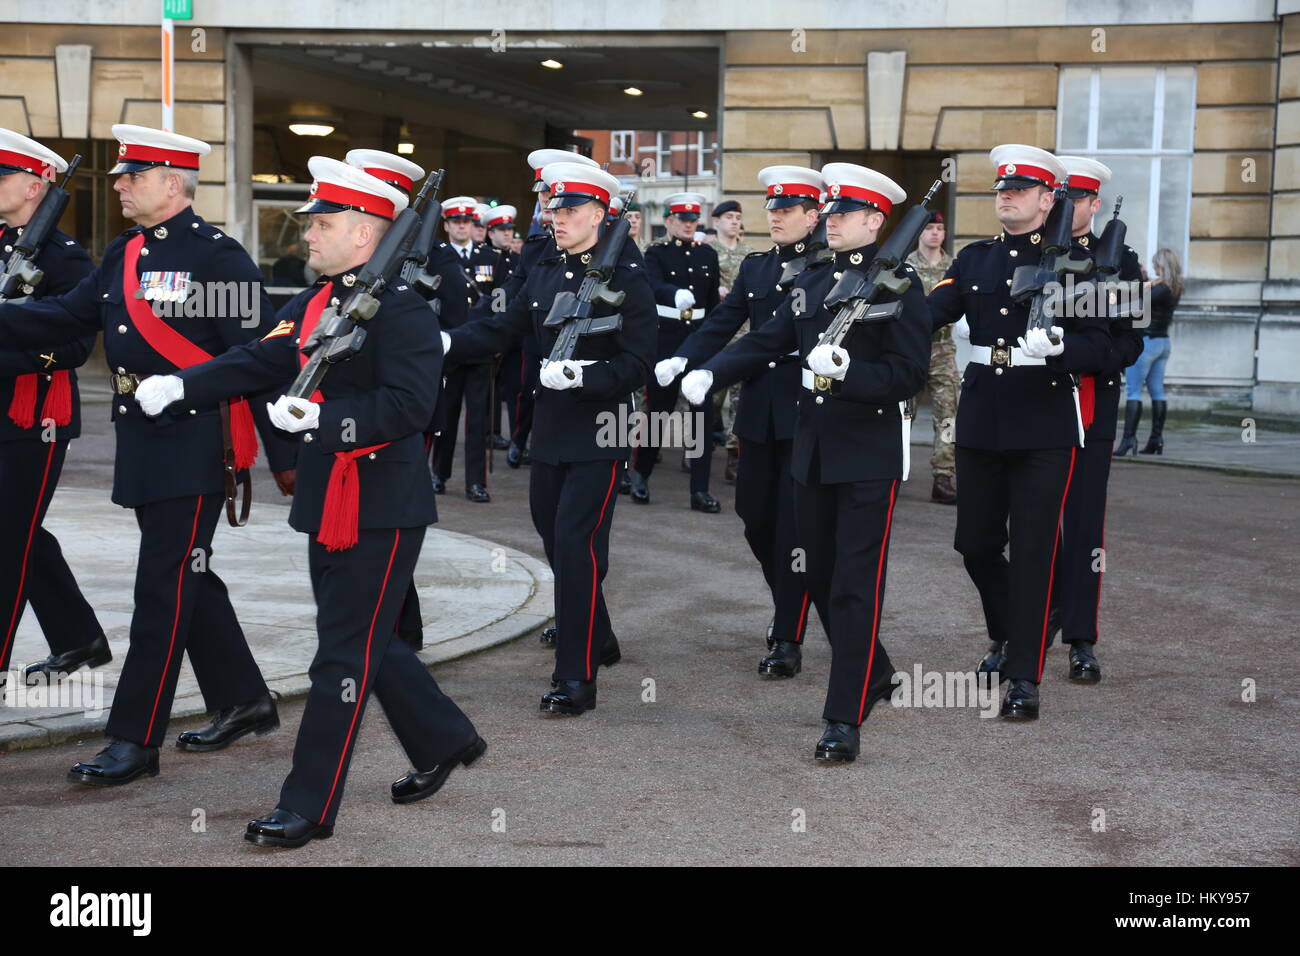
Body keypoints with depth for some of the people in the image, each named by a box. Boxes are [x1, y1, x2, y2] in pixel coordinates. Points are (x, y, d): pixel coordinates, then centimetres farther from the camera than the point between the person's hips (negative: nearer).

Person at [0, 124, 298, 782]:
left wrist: (283, 456, -13)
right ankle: (243, 701, 30)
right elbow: (65, 317, 10)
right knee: (187, 577, 16)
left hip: (196, 447, -8)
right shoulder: (123, 254, 13)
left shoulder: (219, 257, -12)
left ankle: (135, 739, 1)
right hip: (142, 443, 8)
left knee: (164, 586, -5)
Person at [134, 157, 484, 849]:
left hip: (381, 506, -9)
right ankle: (444, 741, 38)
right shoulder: (313, 304, 11)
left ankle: (308, 808, 5)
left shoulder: (400, 306, -15)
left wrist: (323, 417, -30)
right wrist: (179, 386, -10)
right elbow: (253, 363, 4)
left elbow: (409, 403, -23)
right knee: (366, 641, 19)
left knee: (345, 657, -2)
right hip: (326, 502, 9)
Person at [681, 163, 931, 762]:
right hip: (814, 450, 7)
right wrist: (709, 373, -5)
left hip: (870, 456, -7)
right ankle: (873, 673, 37)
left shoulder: (899, 283, -9)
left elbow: (909, 373, -14)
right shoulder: (813, 280, 12)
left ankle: (845, 721, -3)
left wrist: (846, 369, -28)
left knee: (855, 586, -6)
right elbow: (766, 342, 10)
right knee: (820, 577, 16)